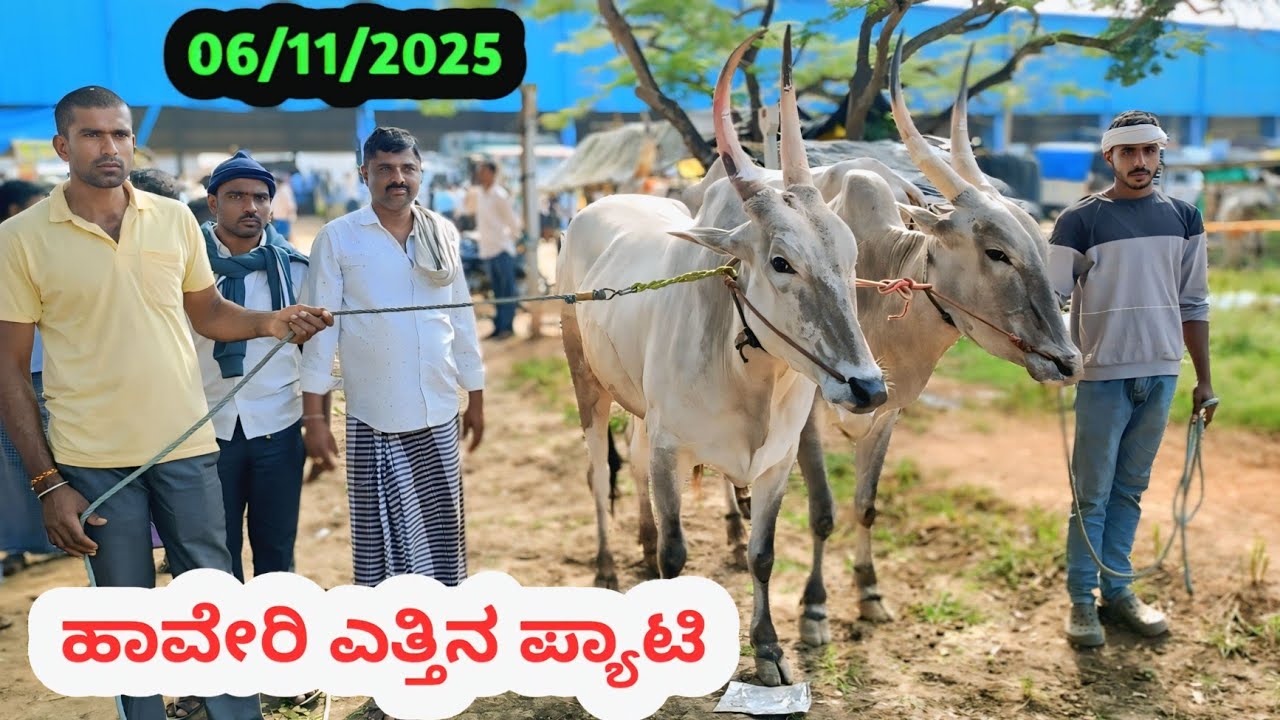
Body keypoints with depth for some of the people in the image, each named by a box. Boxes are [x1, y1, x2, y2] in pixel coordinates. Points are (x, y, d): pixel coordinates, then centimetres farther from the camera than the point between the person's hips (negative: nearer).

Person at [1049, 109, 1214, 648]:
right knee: (1092, 493, 1)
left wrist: (1204, 380, 12)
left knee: (1131, 489, 12)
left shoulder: (1183, 218, 7)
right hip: (1103, 375, -4)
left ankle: (1116, 589, 22)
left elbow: (1194, 304, 12)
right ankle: (1081, 600, 9)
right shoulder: (1080, 220, -5)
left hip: (1161, 373, 4)